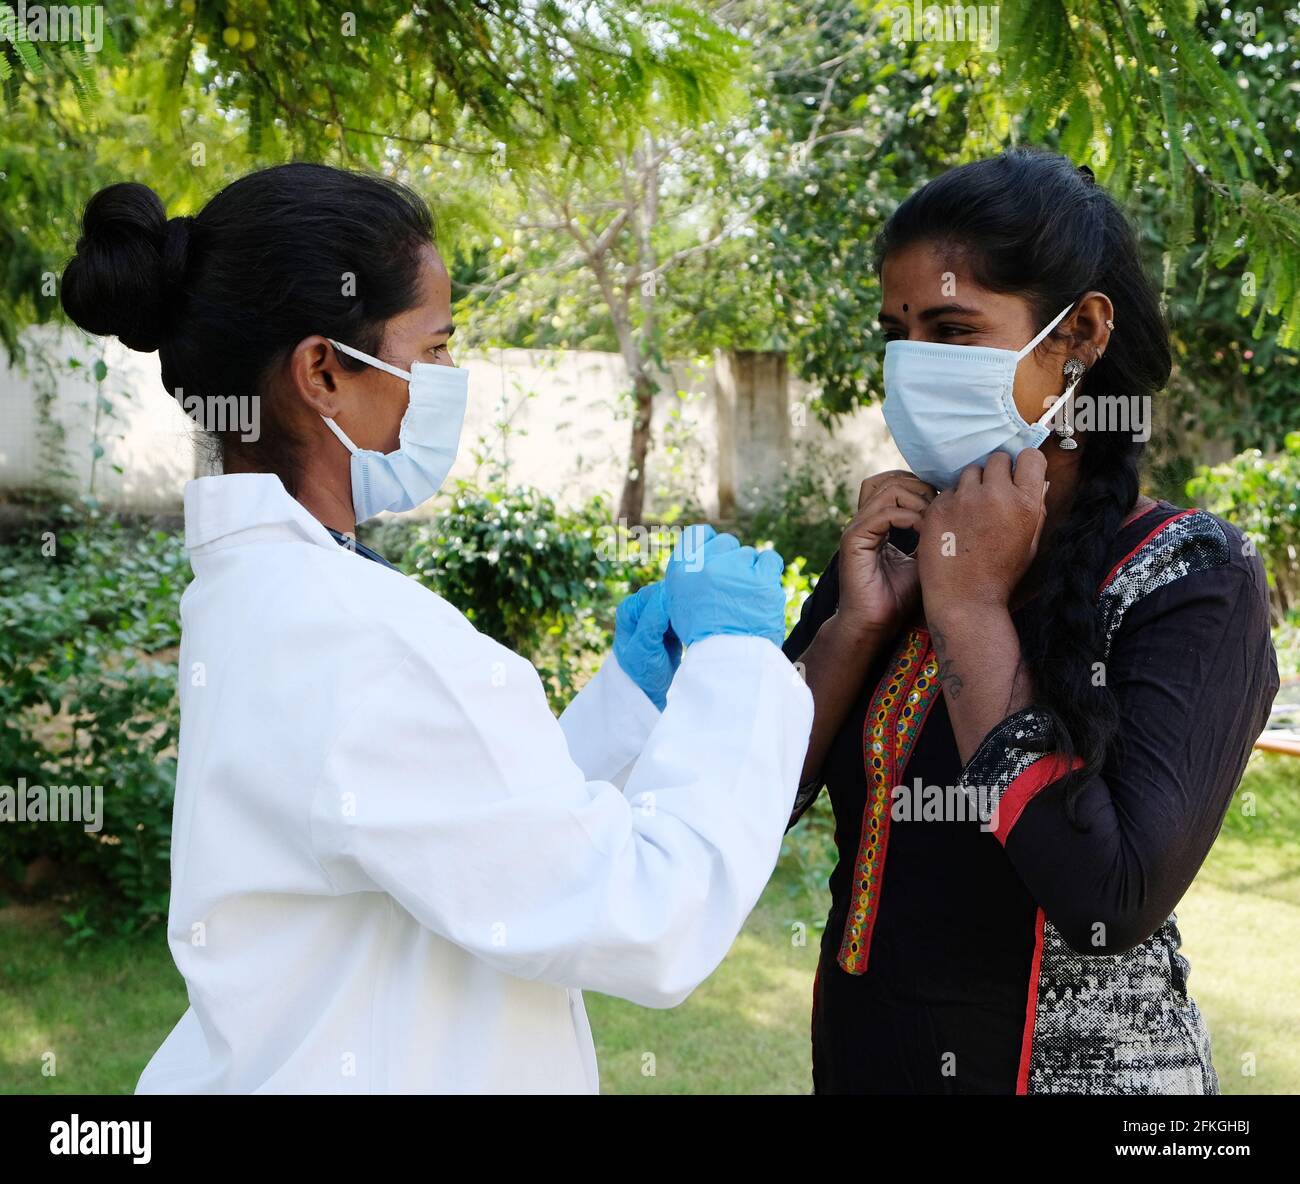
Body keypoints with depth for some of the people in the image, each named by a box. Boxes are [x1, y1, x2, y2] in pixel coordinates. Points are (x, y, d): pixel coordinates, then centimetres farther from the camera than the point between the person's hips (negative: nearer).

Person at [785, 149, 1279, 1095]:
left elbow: (1111, 901, -27)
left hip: (1076, 1061, -5)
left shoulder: (1193, 578, -14)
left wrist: (969, 607, -21)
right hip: (861, 1054, 5)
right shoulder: (892, 545, 0)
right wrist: (855, 625, -15)